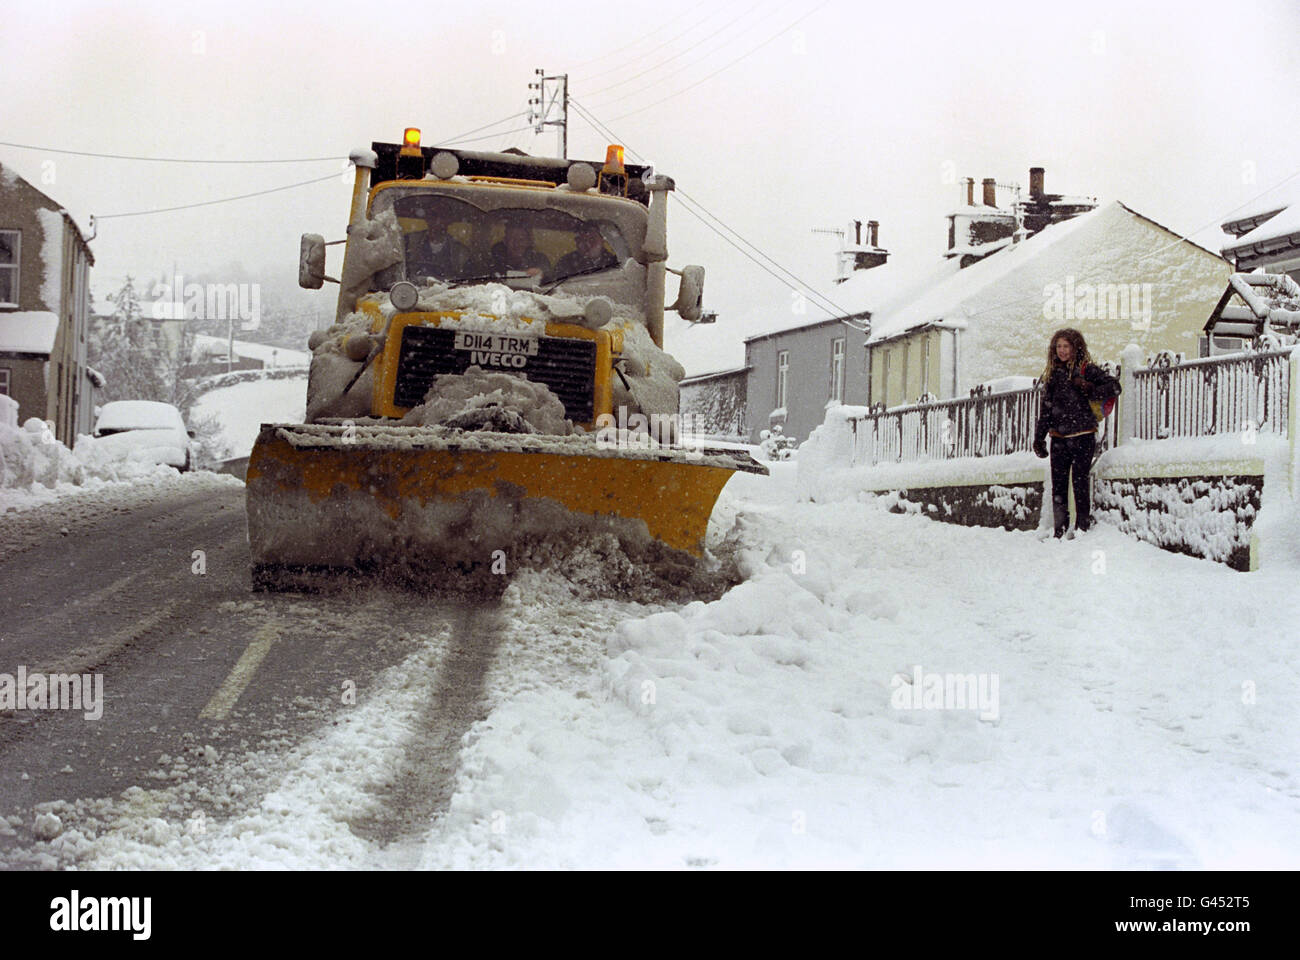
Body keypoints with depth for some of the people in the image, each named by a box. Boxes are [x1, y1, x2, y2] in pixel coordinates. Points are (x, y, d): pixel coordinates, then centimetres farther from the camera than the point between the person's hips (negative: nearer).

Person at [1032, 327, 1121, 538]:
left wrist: (1089, 390, -16)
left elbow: (1114, 387, -5)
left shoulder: (1086, 369, 1)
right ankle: (1060, 530, 9)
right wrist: (1039, 437, 15)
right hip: (1059, 439, 5)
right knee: (1058, 485, 3)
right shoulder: (1053, 374, 16)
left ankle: (1083, 528, 3)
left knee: (1080, 482, -3)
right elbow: (1046, 408, 18)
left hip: (1082, 436, -5)